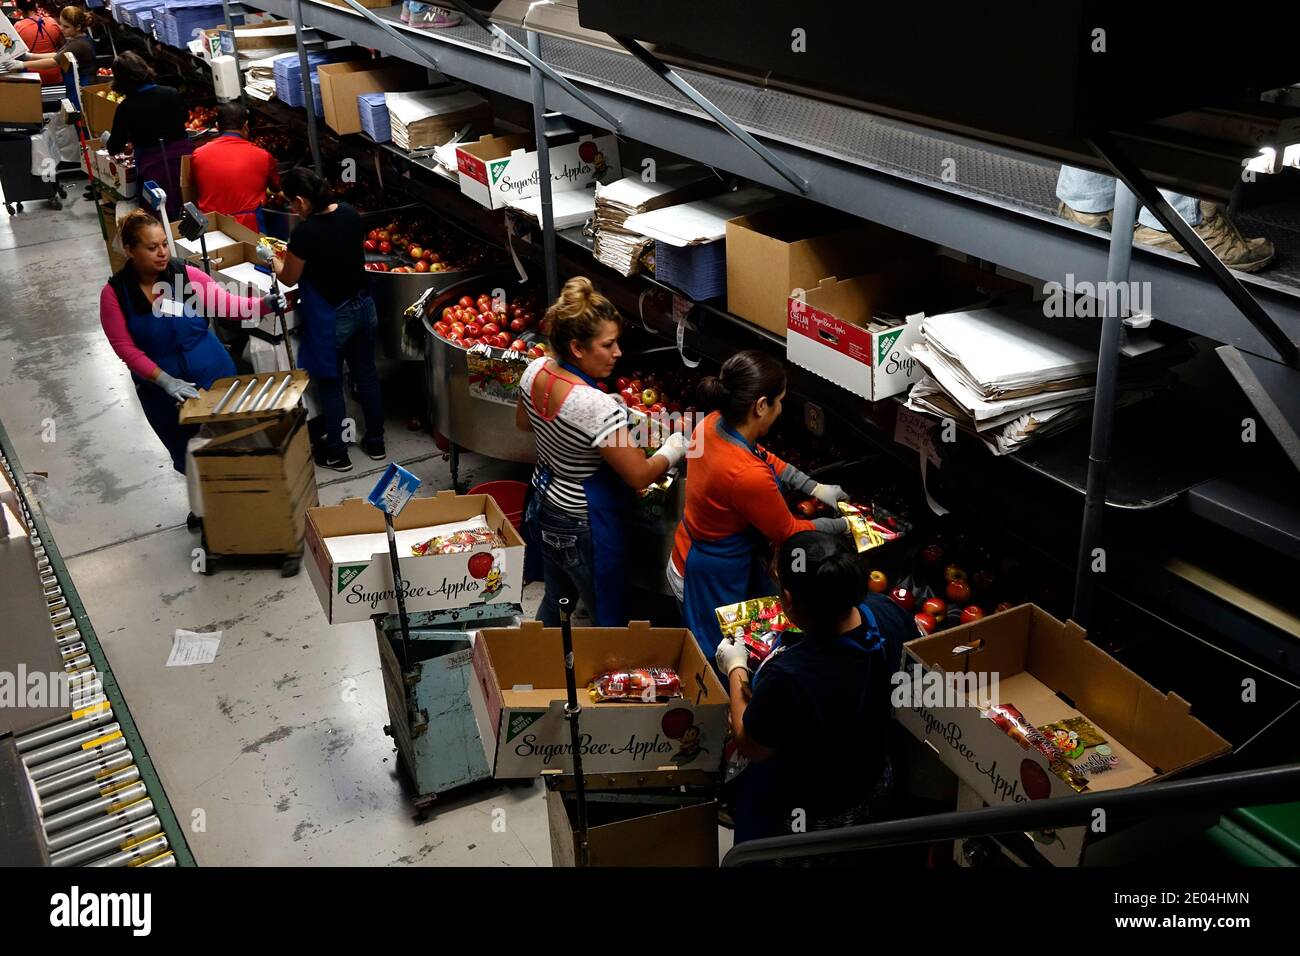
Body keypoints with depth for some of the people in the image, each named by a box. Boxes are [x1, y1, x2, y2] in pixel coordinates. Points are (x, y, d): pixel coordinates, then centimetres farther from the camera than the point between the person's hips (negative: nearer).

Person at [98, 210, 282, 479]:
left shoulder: (188, 275, -11)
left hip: (215, 376, 0)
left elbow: (228, 304, -16)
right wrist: (166, 381, -25)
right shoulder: (114, 294, -12)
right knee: (189, 461, 17)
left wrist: (264, 304, -36)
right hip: (162, 393, 0)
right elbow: (126, 349, -15)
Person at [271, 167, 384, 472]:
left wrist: (276, 260, 12)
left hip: (329, 319, -6)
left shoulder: (305, 233, -24)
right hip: (363, 307, 6)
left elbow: (289, 278, -10)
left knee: (329, 384, 11)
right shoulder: (351, 214, -5)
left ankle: (336, 453, 23)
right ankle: (375, 442, 32)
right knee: (366, 375, 19)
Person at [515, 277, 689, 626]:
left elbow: (523, 422, 12)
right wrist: (676, 447, -8)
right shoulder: (596, 406, -34)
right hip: (584, 529, -8)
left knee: (555, 601, 28)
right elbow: (640, 476, -25)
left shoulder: (535, 371, -10)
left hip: (545, 505, 9)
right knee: (610, 622, 11)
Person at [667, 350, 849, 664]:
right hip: (714, 579, -8)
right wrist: (842, 525, -1)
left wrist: (816, 488, 10)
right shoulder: (748, 475, -37)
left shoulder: (713, 424, -13)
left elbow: (764, 458, 10)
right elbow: (789, 532, -17)